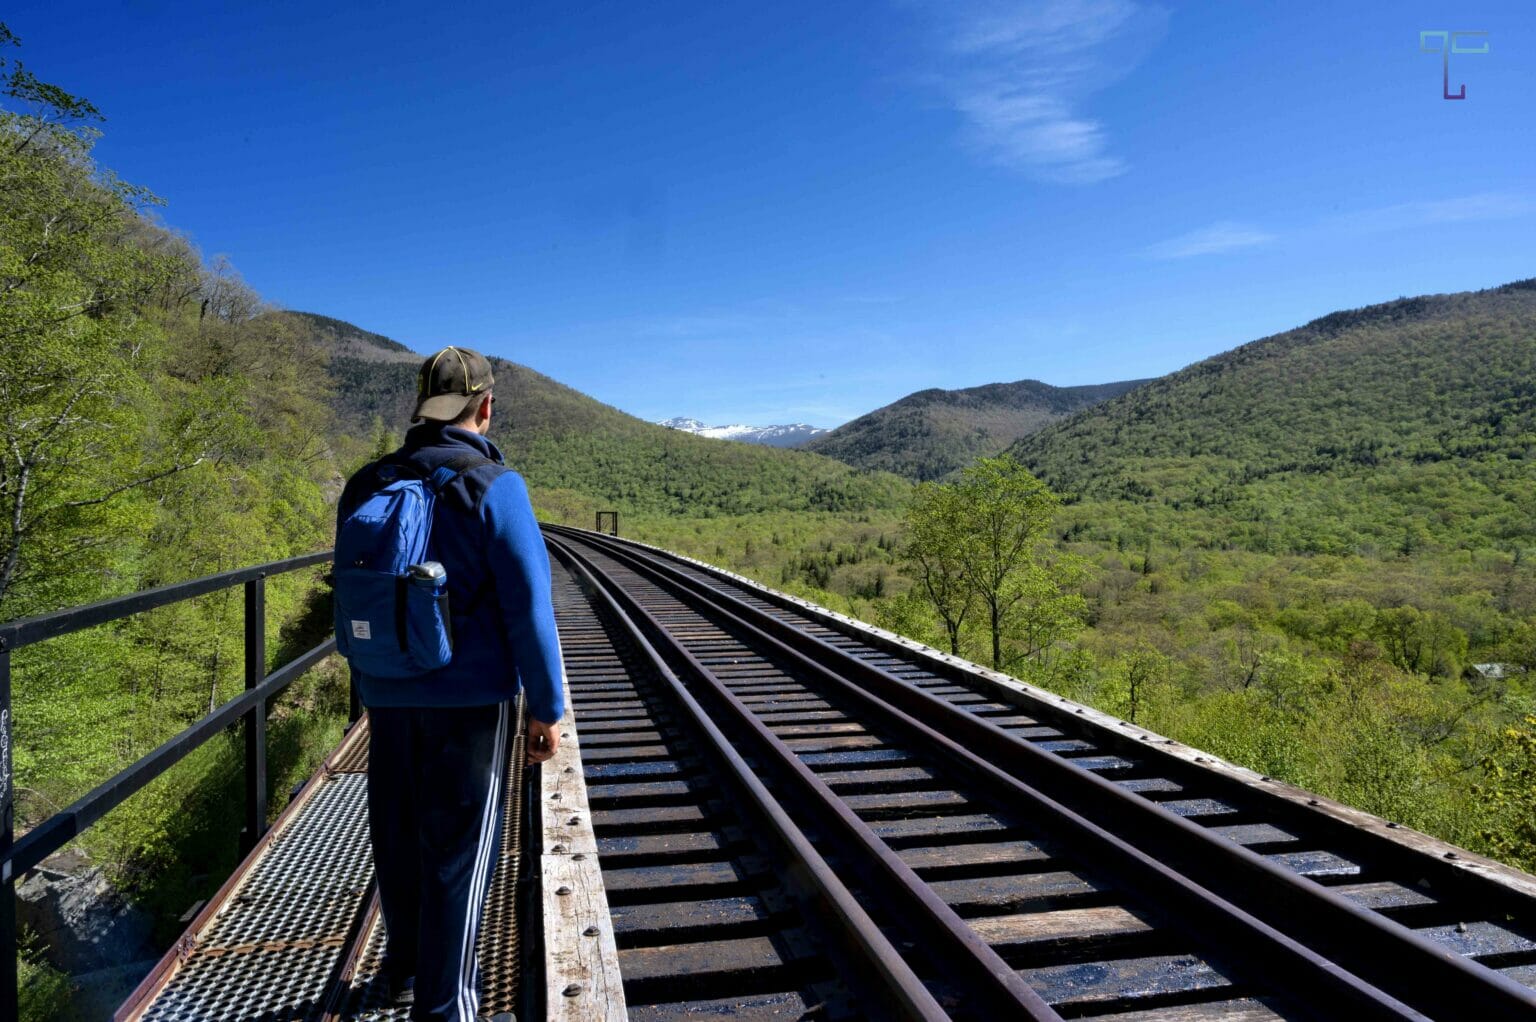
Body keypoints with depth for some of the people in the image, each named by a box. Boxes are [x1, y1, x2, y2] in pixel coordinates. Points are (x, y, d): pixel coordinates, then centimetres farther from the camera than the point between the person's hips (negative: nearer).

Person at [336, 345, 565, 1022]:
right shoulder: (493, 487, -15)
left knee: (398, 834, 20)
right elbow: (528, 605, -17)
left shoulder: (367, 486, 3)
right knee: (458, 850, 6)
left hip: (386, 694, 6)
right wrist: (546, 707, -9)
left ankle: (406, 967, 41)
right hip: (469, 695, -5)